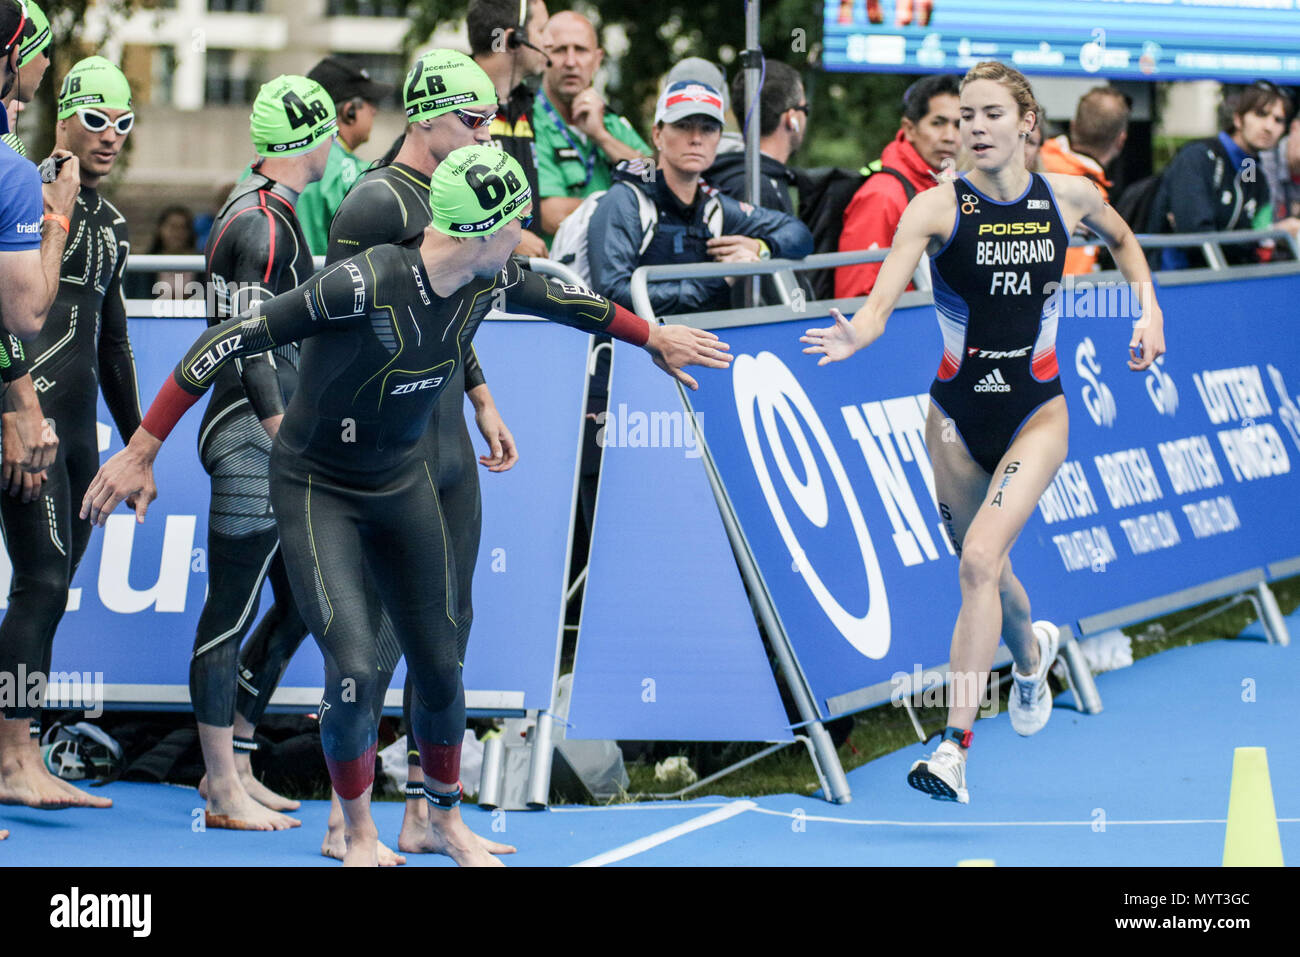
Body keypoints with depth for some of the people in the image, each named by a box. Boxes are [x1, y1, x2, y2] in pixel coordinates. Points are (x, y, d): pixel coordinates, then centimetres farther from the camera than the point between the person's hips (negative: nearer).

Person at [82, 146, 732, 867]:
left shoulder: (487, 280, -11)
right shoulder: (365, 284, -32)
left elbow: (560, 298, 13)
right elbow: (229, 342, -30)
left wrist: (653, 338, 29)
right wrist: (140, 454, -31)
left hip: (404, 484, 6)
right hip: (316, 489, -6)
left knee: (439, 669, 8)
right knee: (355, 672, -17)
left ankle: (448, 821, 34)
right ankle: (359, 839, 8)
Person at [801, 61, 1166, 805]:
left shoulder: (1069, 197, -3)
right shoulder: (938, 207, -11)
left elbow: (1122, 239, 21)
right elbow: (882, 303, -24)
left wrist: (1149, 307, 9)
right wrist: (855, 335, -44)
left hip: (1037, 413, -1)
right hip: (958, 415, 1)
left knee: (980, 559, -20)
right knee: (984, 570, 17)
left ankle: (957, 746, -21)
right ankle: (1031, 653, 54)